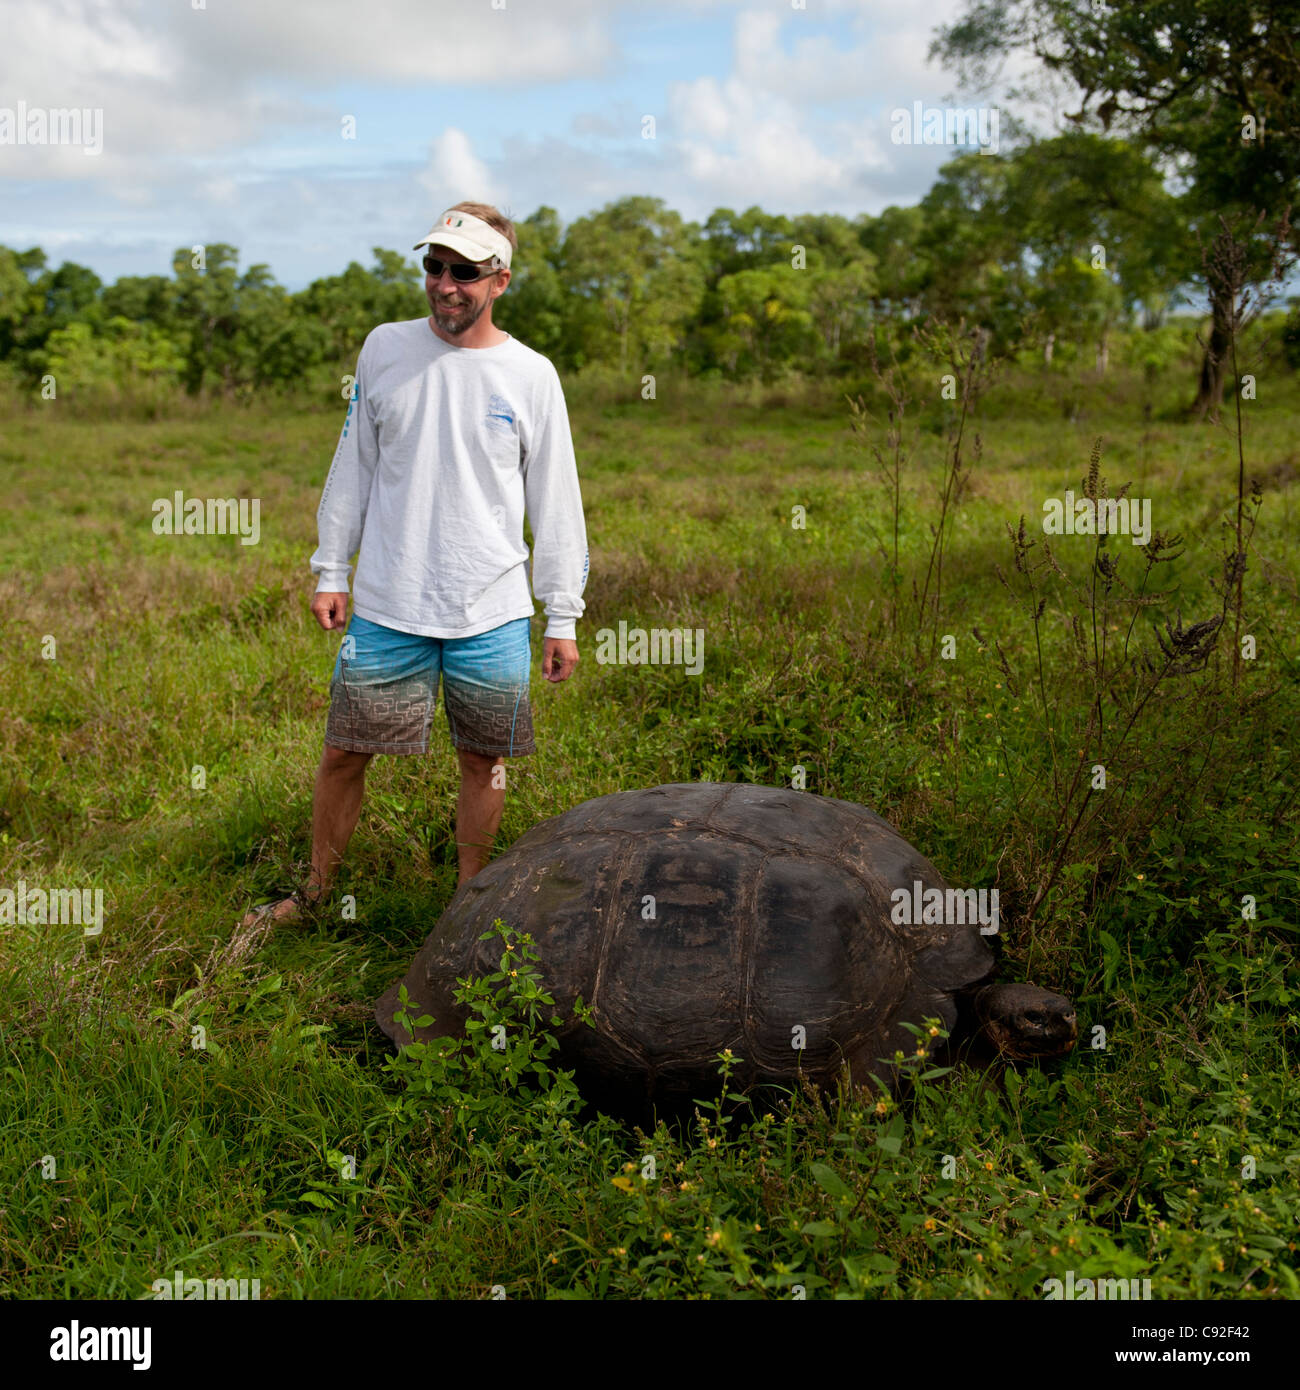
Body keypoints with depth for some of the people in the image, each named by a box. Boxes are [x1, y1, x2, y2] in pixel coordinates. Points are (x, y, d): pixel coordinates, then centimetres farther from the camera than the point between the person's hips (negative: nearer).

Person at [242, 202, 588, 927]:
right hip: (387, 604, 1)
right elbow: (353, 467, 11)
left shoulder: (531, 375, -1)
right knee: (344, 752, 6)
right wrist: (331, 572, 8)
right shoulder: (385, 348, 4)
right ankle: (314, 892, 27)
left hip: (492, 614, -1)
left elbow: (555, 503, 3)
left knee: (486, 763, 8)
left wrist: (564, 617, 1)